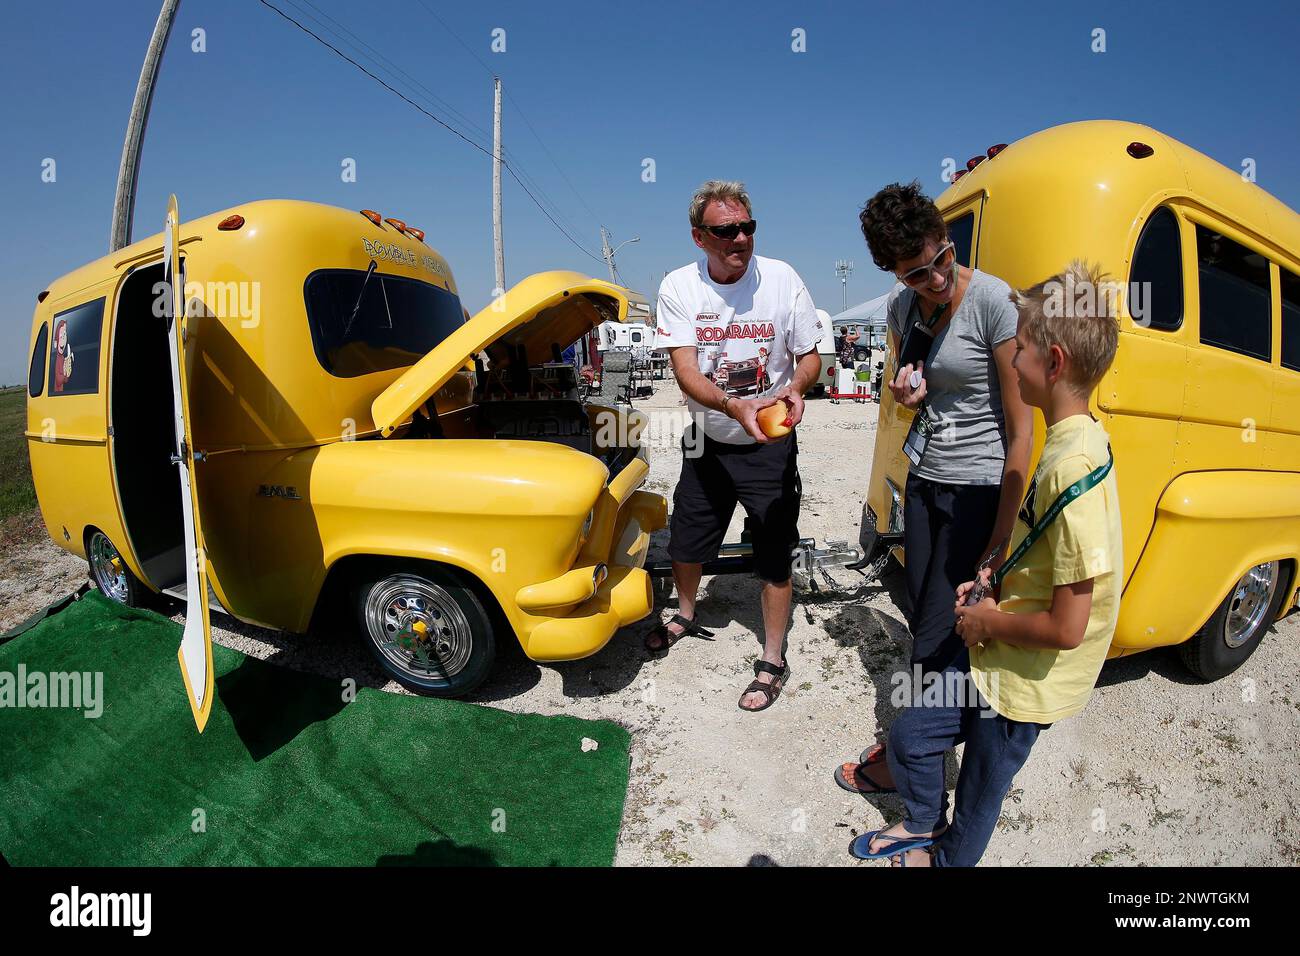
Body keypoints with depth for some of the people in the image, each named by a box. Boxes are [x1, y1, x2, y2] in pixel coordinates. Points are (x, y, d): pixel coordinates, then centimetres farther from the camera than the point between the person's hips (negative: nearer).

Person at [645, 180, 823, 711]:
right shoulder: (679, 288, -11)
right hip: (707, 442, 2)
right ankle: (686, 616, 47)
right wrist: (734, 407, -40)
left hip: (771, 446, -1)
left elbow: (810, 356, -1)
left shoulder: (782, 279, -10)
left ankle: (773, 662, 22)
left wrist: (796, 387, -25)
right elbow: (686, 372, -21)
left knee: (775, 556, 3)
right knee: (686, 542, 16)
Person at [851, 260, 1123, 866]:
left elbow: (1065, 627, -28)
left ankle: (946, 859, 43)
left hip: (1024, 681, -8)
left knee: (981, 790, 17)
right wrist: (995, 579, 4)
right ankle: (922, 831, 43)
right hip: (1003, 658, 8)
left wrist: (987, 619, -13)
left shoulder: (1072, 468, -30)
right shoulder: (1079, 436, 0)